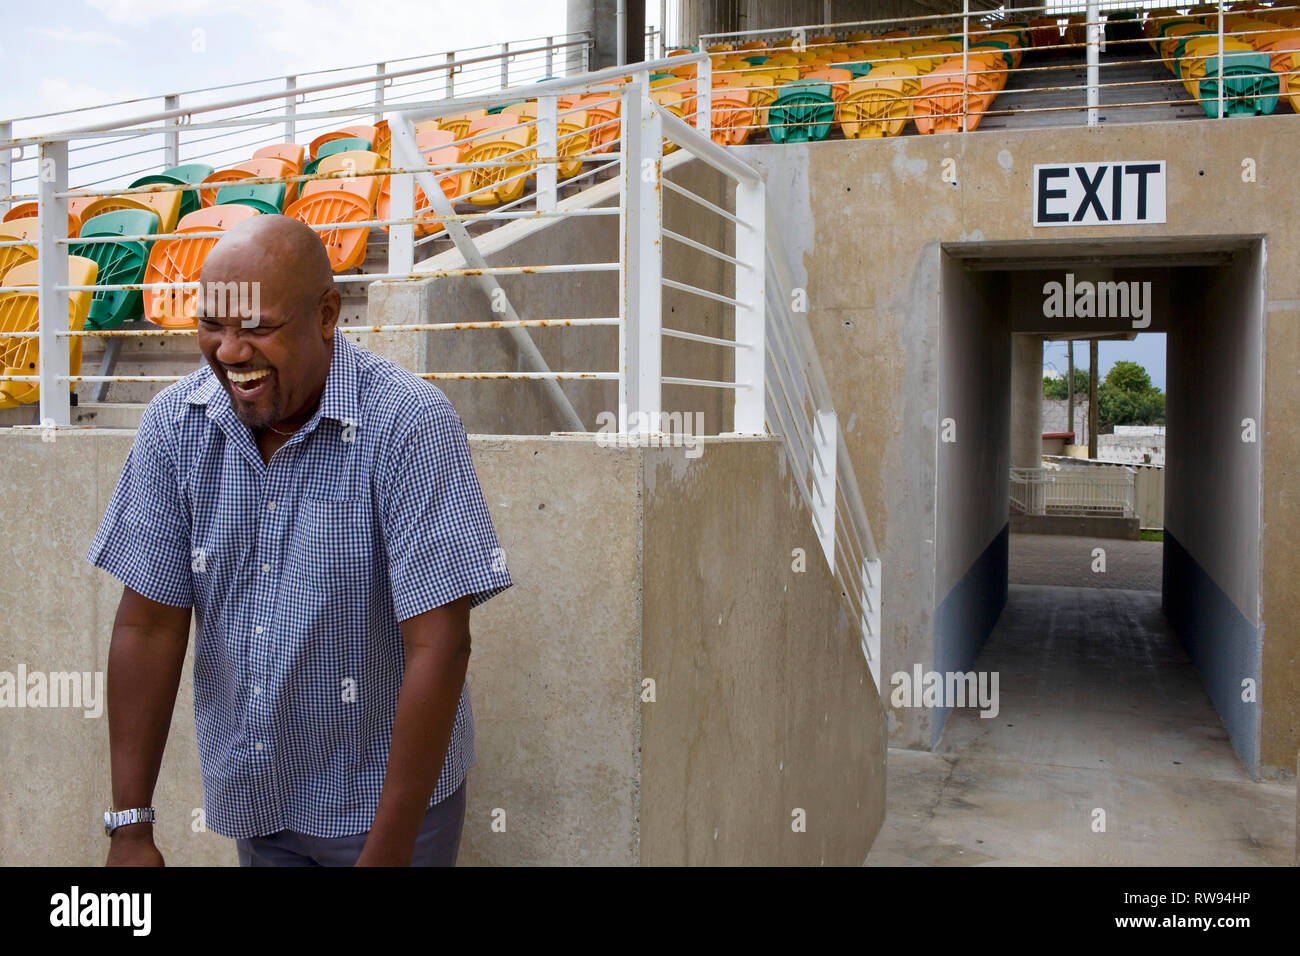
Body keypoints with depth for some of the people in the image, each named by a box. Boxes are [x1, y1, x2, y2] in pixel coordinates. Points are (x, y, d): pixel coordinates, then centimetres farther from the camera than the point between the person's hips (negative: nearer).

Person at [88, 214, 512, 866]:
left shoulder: (410, 424, -22)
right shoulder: (174, 424, -7)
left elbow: (439, 646, -24)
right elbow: (150, 623, -5)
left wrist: (387, 855, -23)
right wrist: (130, 827, -7)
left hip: (387, 797, -4)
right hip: (249, 799, 4)